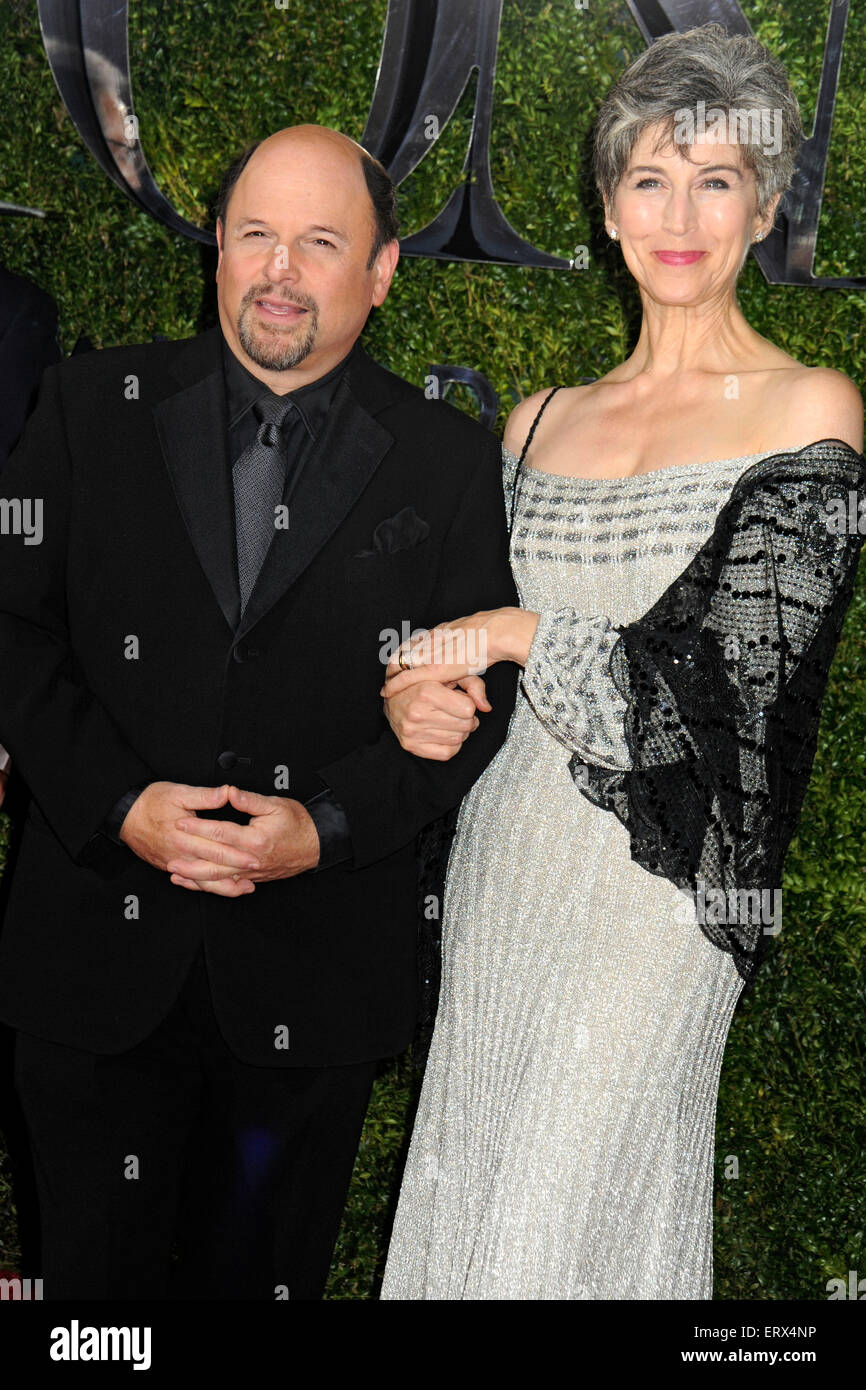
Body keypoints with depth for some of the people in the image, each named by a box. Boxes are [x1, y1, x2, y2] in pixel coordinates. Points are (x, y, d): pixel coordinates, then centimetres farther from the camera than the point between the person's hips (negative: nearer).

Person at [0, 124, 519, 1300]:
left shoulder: (449, 463, -1)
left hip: (311, 975, 0)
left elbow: (473, 698, -1)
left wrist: (325, 829, -15)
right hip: (98, 949, 1)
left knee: (265, 1267, 20)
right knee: (98, 1264, 17)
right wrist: (116, 802, -14)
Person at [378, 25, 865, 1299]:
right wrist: (421, 702, -4)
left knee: (567, 1224, 2)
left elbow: (729, 684, -12)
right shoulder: (542, 418, 11)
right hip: (504, 852, 5)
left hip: (654, 879, -5)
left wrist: (518, 635, -8)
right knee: (462, 1195, 12)